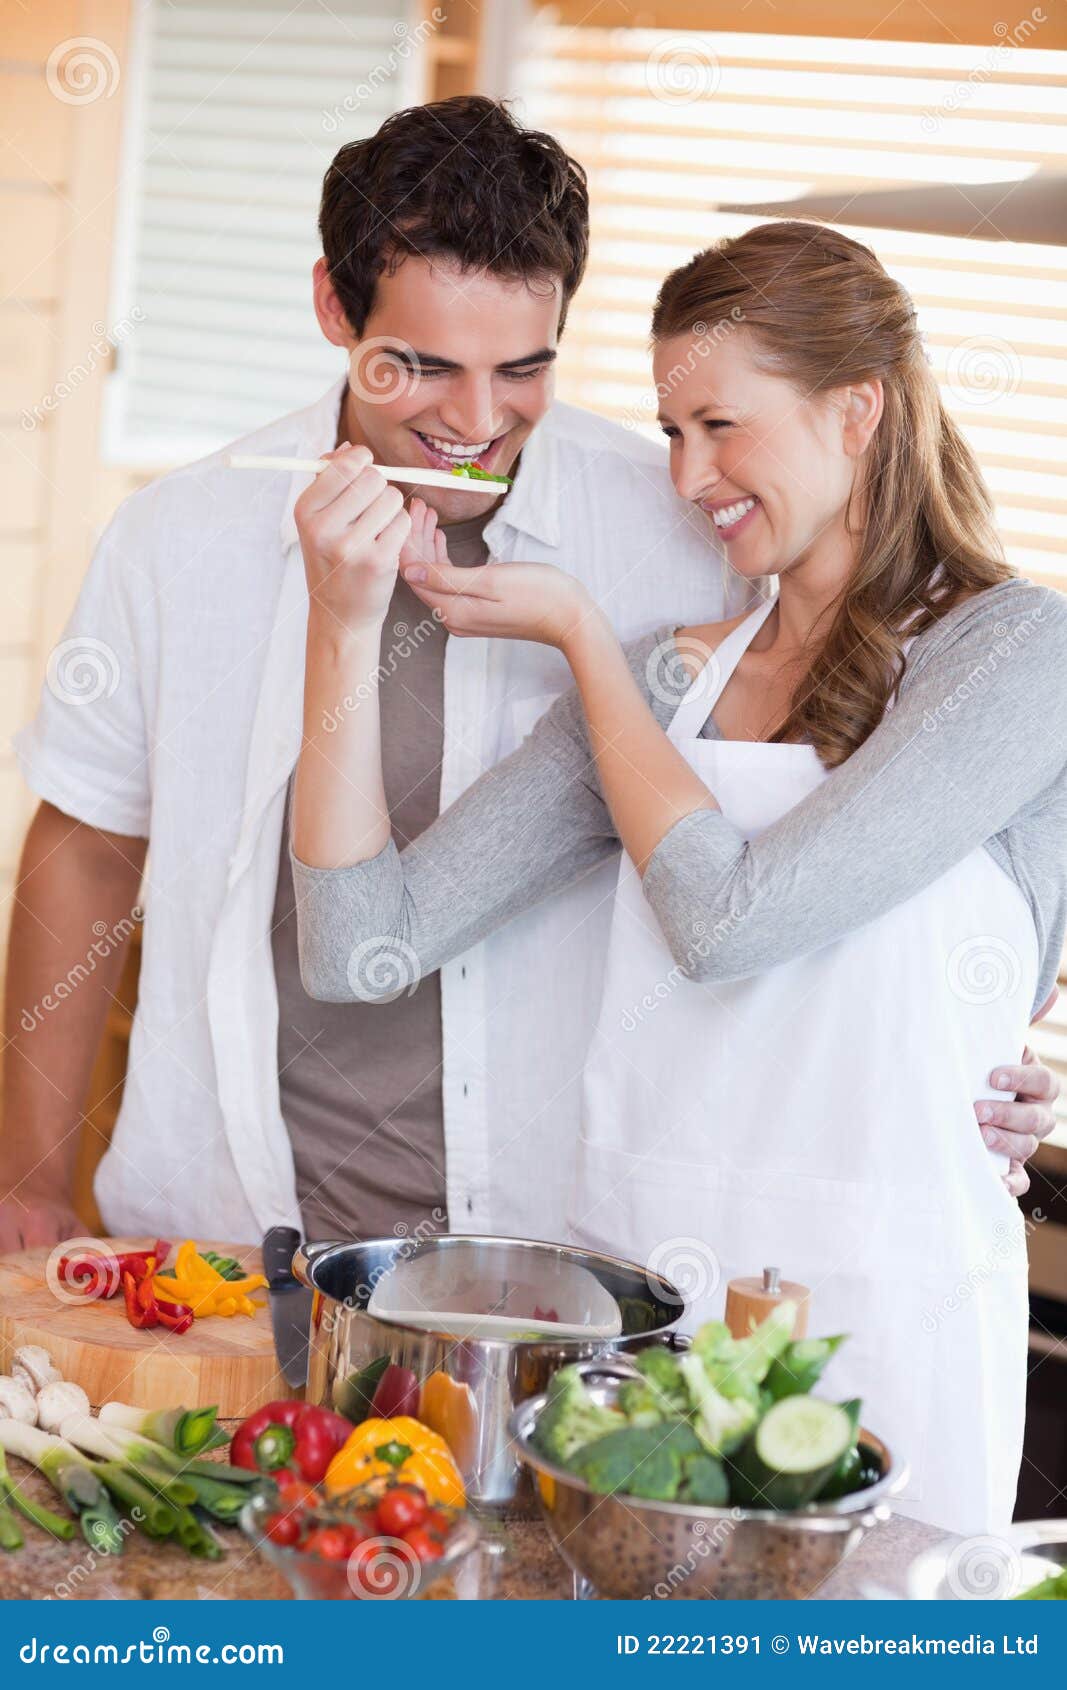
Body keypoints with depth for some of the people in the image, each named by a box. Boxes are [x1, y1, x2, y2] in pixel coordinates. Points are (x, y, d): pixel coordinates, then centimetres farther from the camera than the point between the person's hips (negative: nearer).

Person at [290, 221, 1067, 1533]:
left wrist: (578, 630, -3)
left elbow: (727, 917, -17)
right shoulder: (665, 676, 7)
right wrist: (344, 626, -8)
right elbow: (363, 947, 1)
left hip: (879, 1326, -4)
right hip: (632, 1295, 5)